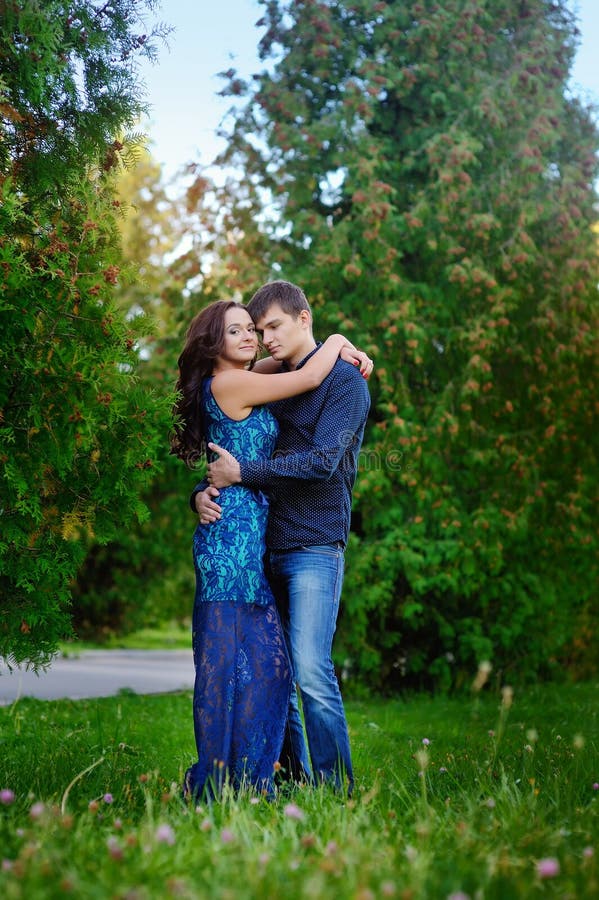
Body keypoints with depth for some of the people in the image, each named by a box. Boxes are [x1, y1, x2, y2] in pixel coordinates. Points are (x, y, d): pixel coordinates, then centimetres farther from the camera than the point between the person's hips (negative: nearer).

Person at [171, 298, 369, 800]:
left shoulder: (241, 384, 18)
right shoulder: (227, 385, -9)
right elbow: (311, 377, -6)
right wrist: (337, 341, 13)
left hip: (252, 532, 9)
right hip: (235, 531, -9)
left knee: (264, 659, 8)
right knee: (231, 655, -6)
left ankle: (249, 779, 14)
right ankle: (220, 782, -1)